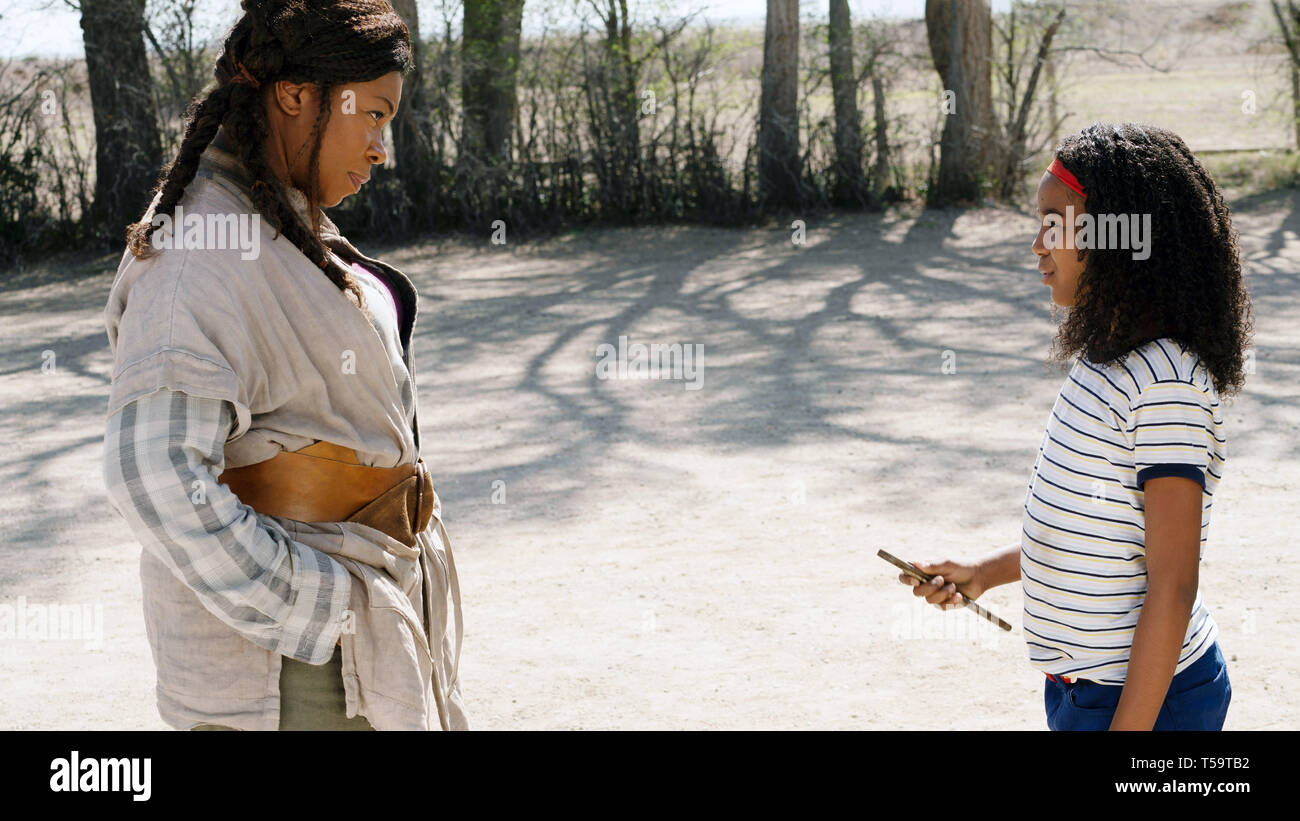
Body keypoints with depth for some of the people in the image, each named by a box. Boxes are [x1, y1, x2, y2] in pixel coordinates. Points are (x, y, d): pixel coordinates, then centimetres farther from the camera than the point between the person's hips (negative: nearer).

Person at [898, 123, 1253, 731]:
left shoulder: (1165, 385, -22)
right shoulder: (1107, 357, 8)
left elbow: (1172, 587, -23)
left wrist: (1129, 727, -23)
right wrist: (985, 573, 15)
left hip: (1143, 696, -9)